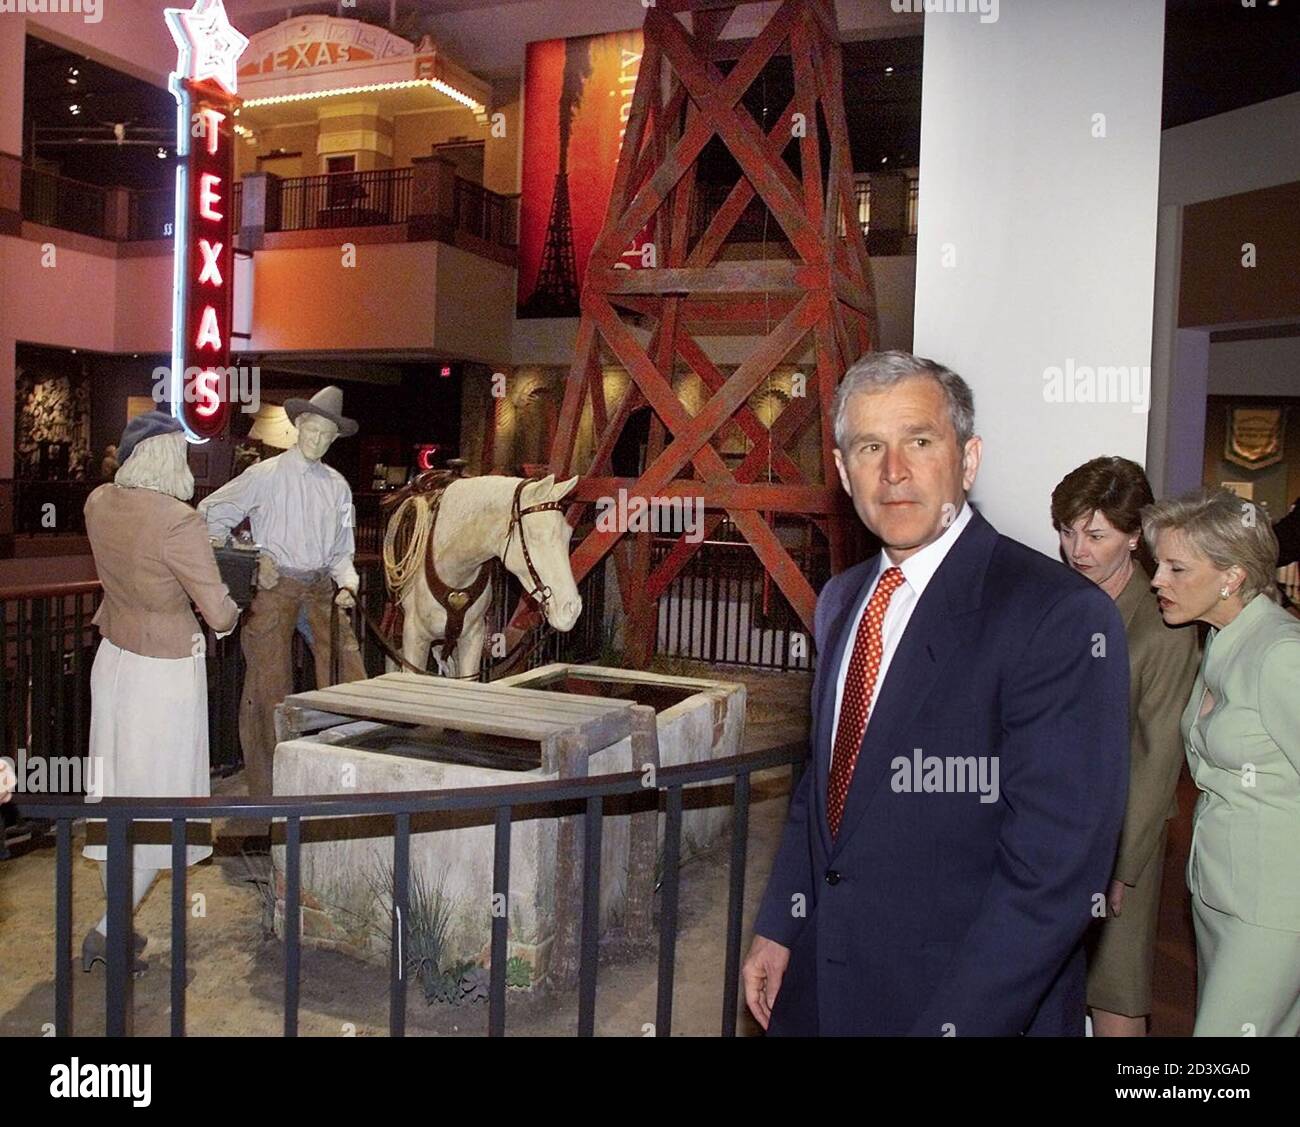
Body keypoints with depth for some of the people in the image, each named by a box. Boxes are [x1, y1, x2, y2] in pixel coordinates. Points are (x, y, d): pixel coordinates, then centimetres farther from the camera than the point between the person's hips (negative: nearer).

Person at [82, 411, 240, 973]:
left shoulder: (99, 503, -4)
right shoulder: (179, 523, -24)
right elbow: (219, 614, -20)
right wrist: (231, 610, 3)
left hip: (113, 657, 7)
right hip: (166, 669, -7)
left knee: (116, 789, 17)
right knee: (159, 801, 7)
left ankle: (117, 918, 29)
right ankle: (109, 929, 9)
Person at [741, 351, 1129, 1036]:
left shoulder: (1061, 618, -19)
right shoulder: (840, 601, 5)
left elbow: (1055, 868, -22)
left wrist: (950, 1024, -22)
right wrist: (778, 927, 9)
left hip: (977, 1005, -6)